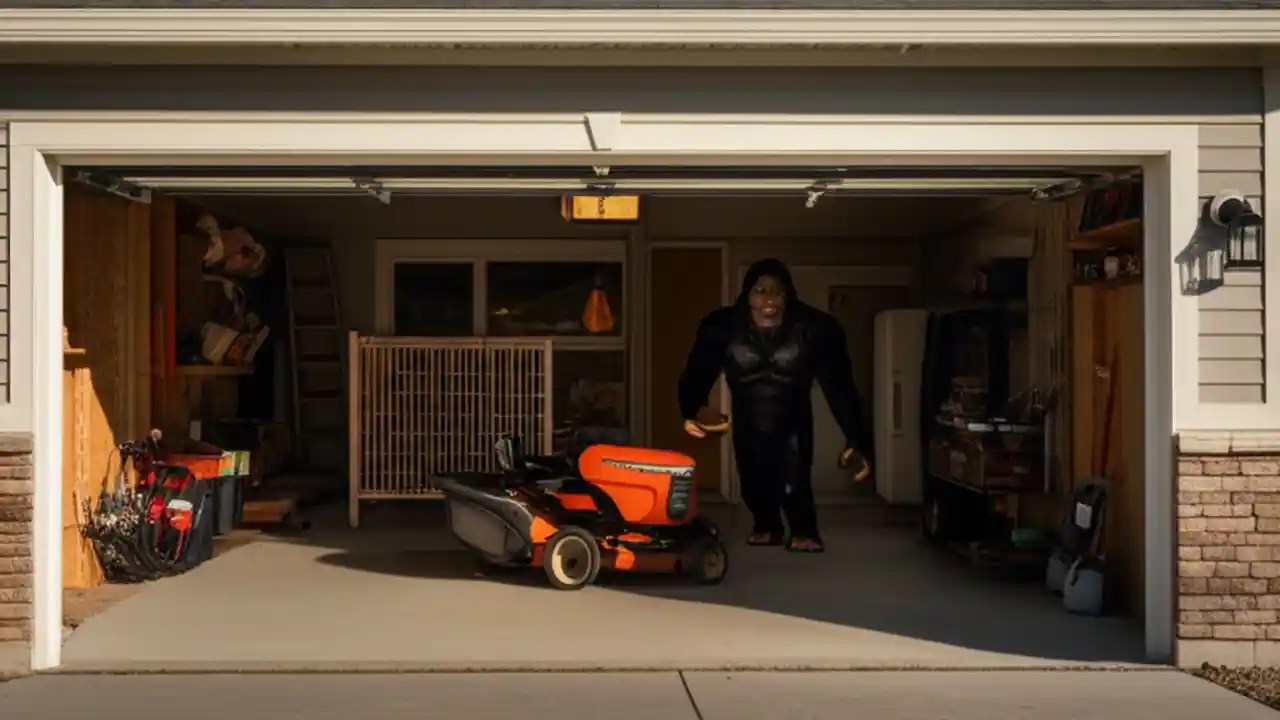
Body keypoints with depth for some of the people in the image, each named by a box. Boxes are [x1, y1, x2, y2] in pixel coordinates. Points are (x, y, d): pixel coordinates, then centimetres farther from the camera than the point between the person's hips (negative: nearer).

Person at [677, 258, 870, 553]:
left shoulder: (814, 329, -25)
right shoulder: (722, 328, -22)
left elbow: (838, 385, -25)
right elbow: (697, 374, -24)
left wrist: (854, 442, -31)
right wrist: (692, 411, -45)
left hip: (792, 422, -1)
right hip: (748, 422, 1)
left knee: (792, 483, -15)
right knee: (754, 482, 5)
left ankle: (804, 531, 14)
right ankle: (766, 526, 37)